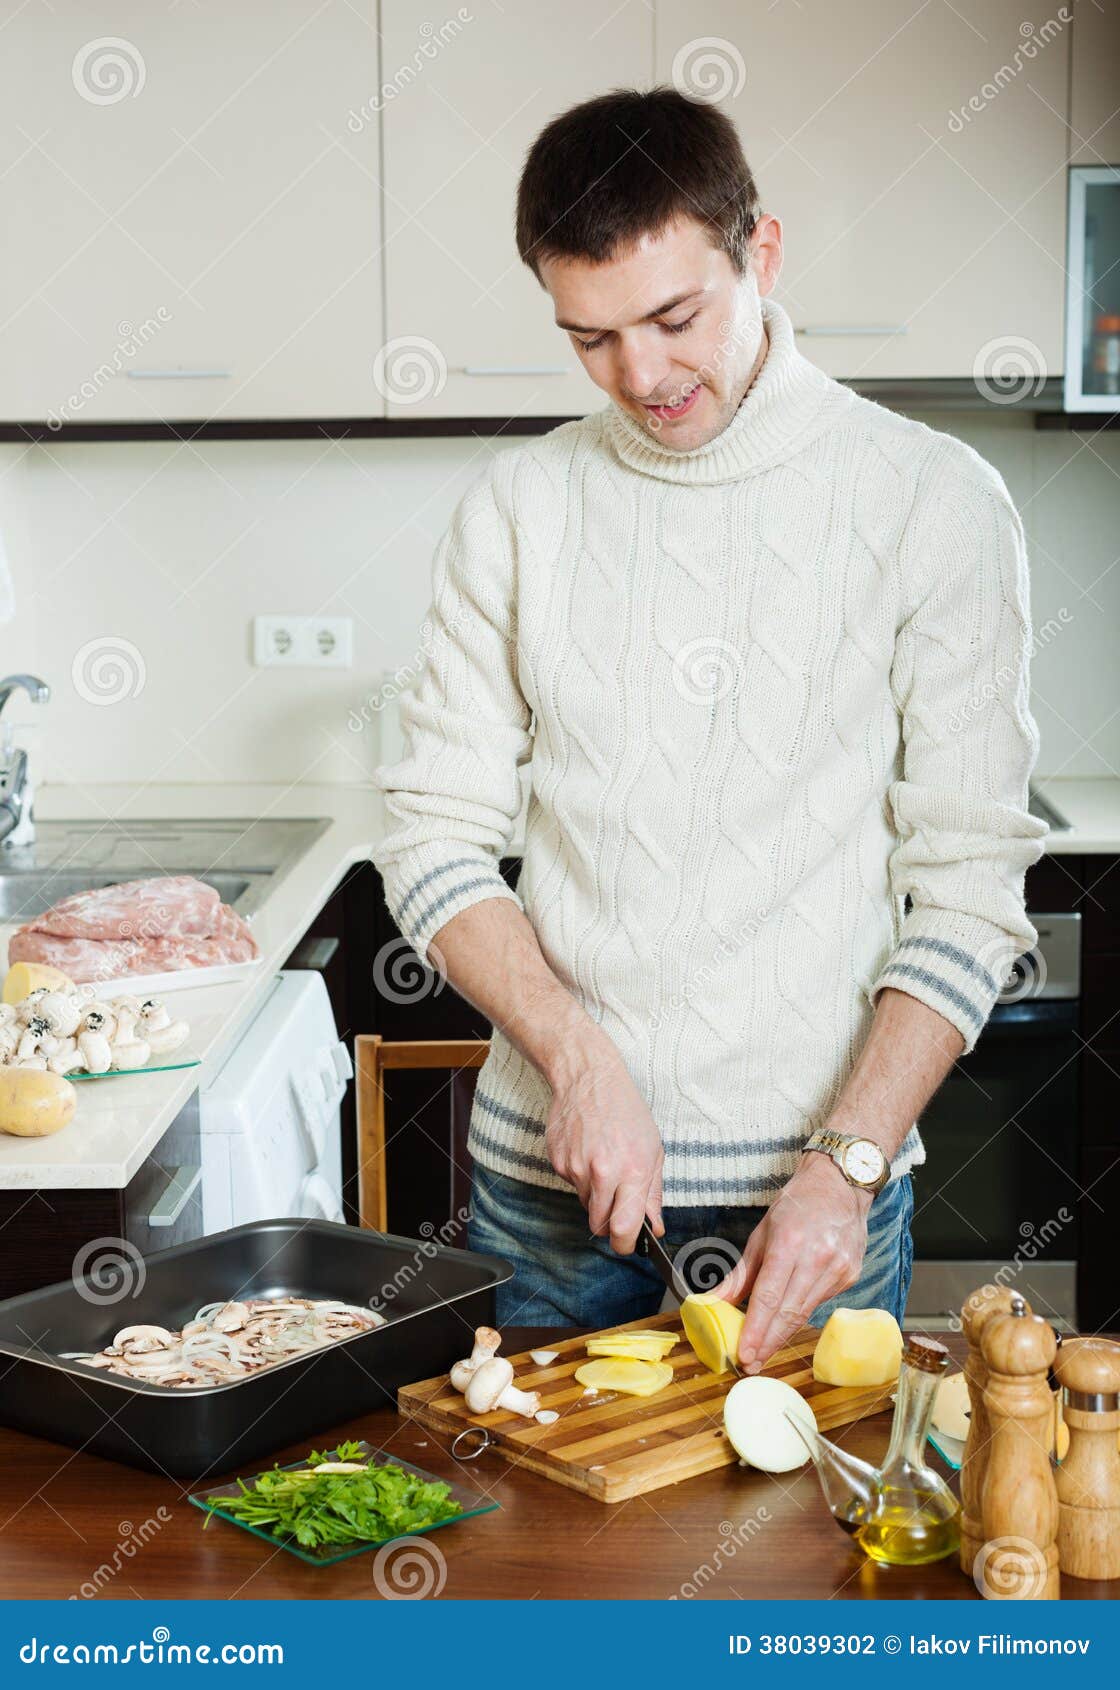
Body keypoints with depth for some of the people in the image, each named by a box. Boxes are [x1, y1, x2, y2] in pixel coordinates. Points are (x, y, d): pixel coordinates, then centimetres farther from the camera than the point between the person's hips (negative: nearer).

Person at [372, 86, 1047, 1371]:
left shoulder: (933, 503, -5)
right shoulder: (517, 506, 2)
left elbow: (969, 885, -7)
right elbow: (436, 838, 2)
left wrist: (847, 1164, -16)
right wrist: (578, 1059, -13)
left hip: (814, 1180, -2)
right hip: (546, 1170, 2)